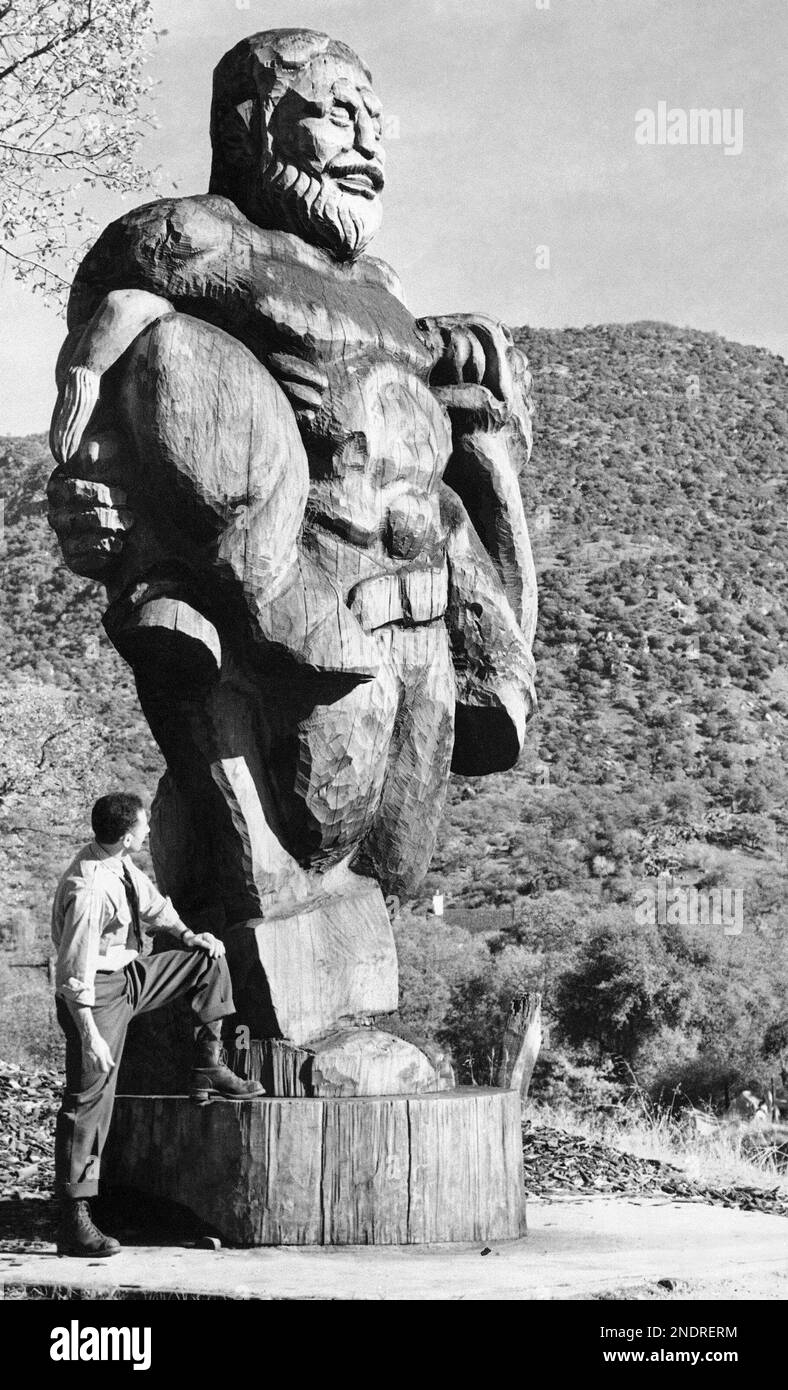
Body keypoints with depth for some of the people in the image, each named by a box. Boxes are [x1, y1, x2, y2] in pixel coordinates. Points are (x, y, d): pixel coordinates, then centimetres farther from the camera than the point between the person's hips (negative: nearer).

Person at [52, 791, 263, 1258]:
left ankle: (208, 1068, 18)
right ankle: (75, 1222, -3)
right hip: (97, 993, -9)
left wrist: (188, 935, 1)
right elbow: (74, 974, -28)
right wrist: (90, 1036, -27)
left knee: (210, 956, 11)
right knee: (89, 1100, -7)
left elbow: (152, 905, 16)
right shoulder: (88, 891, -30)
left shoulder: (124, 866, -3)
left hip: (133, 975, 9)